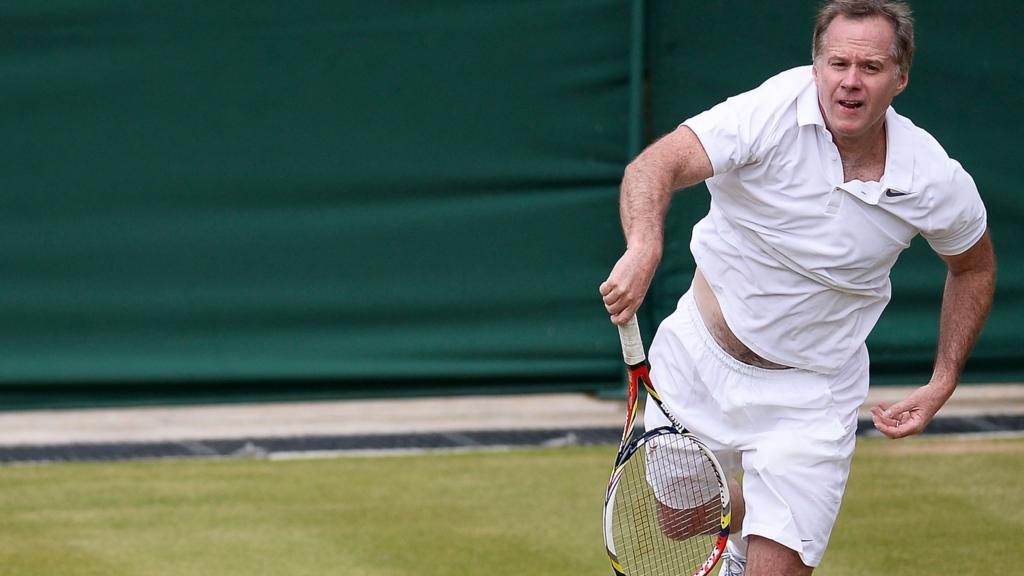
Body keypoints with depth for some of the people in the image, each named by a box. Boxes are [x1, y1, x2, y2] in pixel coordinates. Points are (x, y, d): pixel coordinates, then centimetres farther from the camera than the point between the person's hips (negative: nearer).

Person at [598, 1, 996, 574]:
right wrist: (644, 248, -56)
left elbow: (973, 267, 6)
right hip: (698, 352, 1)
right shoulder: (774, 111, -24)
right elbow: (657, 166, -36)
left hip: (810, 393, -1)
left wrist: (941, 385, 0)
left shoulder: (938, 182, -16)